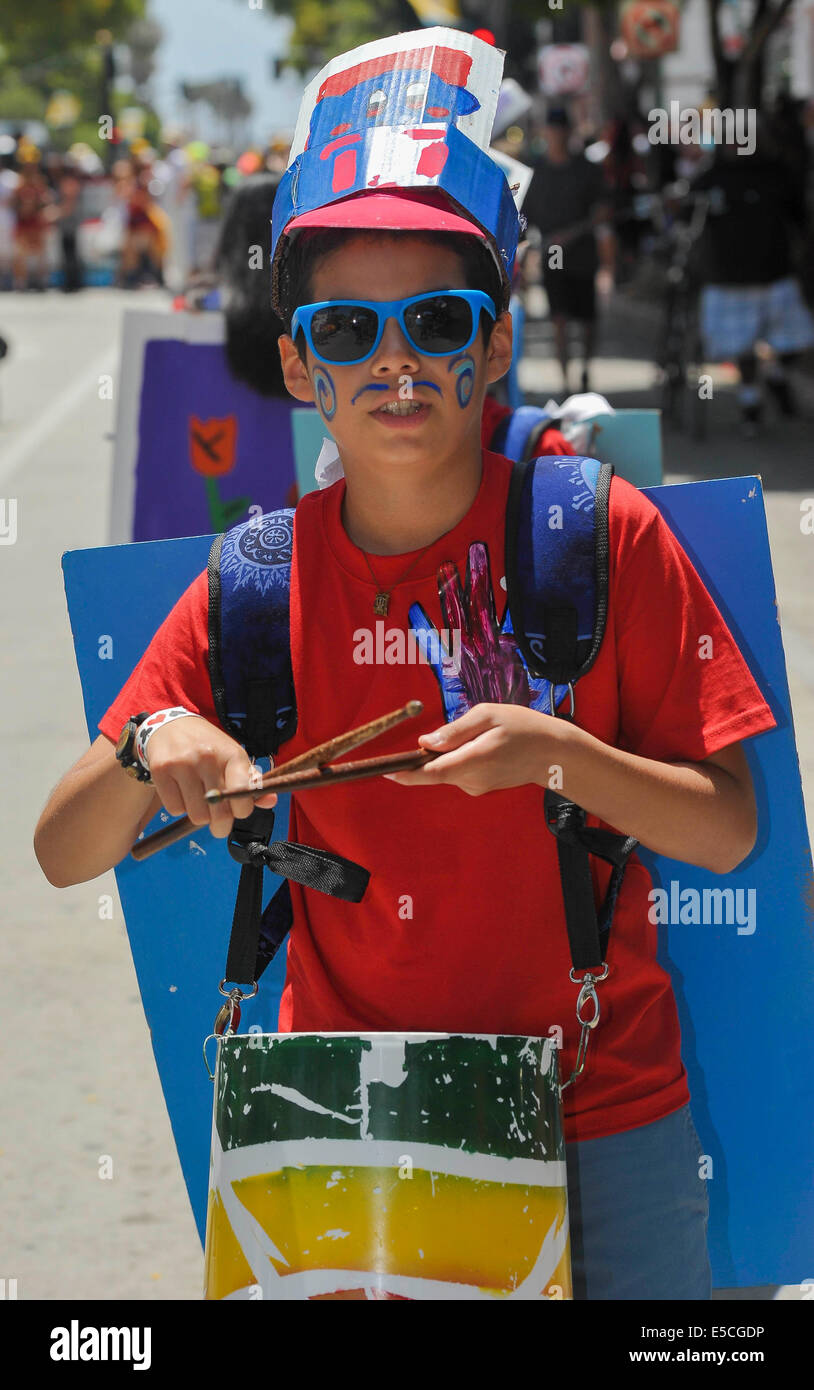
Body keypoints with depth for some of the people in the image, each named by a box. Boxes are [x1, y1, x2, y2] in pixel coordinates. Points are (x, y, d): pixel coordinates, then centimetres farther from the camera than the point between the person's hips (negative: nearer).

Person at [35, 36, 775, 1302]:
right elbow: (62, 855, -1)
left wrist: (558, 753, -23)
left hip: (603, 1113, -1)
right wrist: (150, 752, -22)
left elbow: (729, 829, -6)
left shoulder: (601, 534, -8)